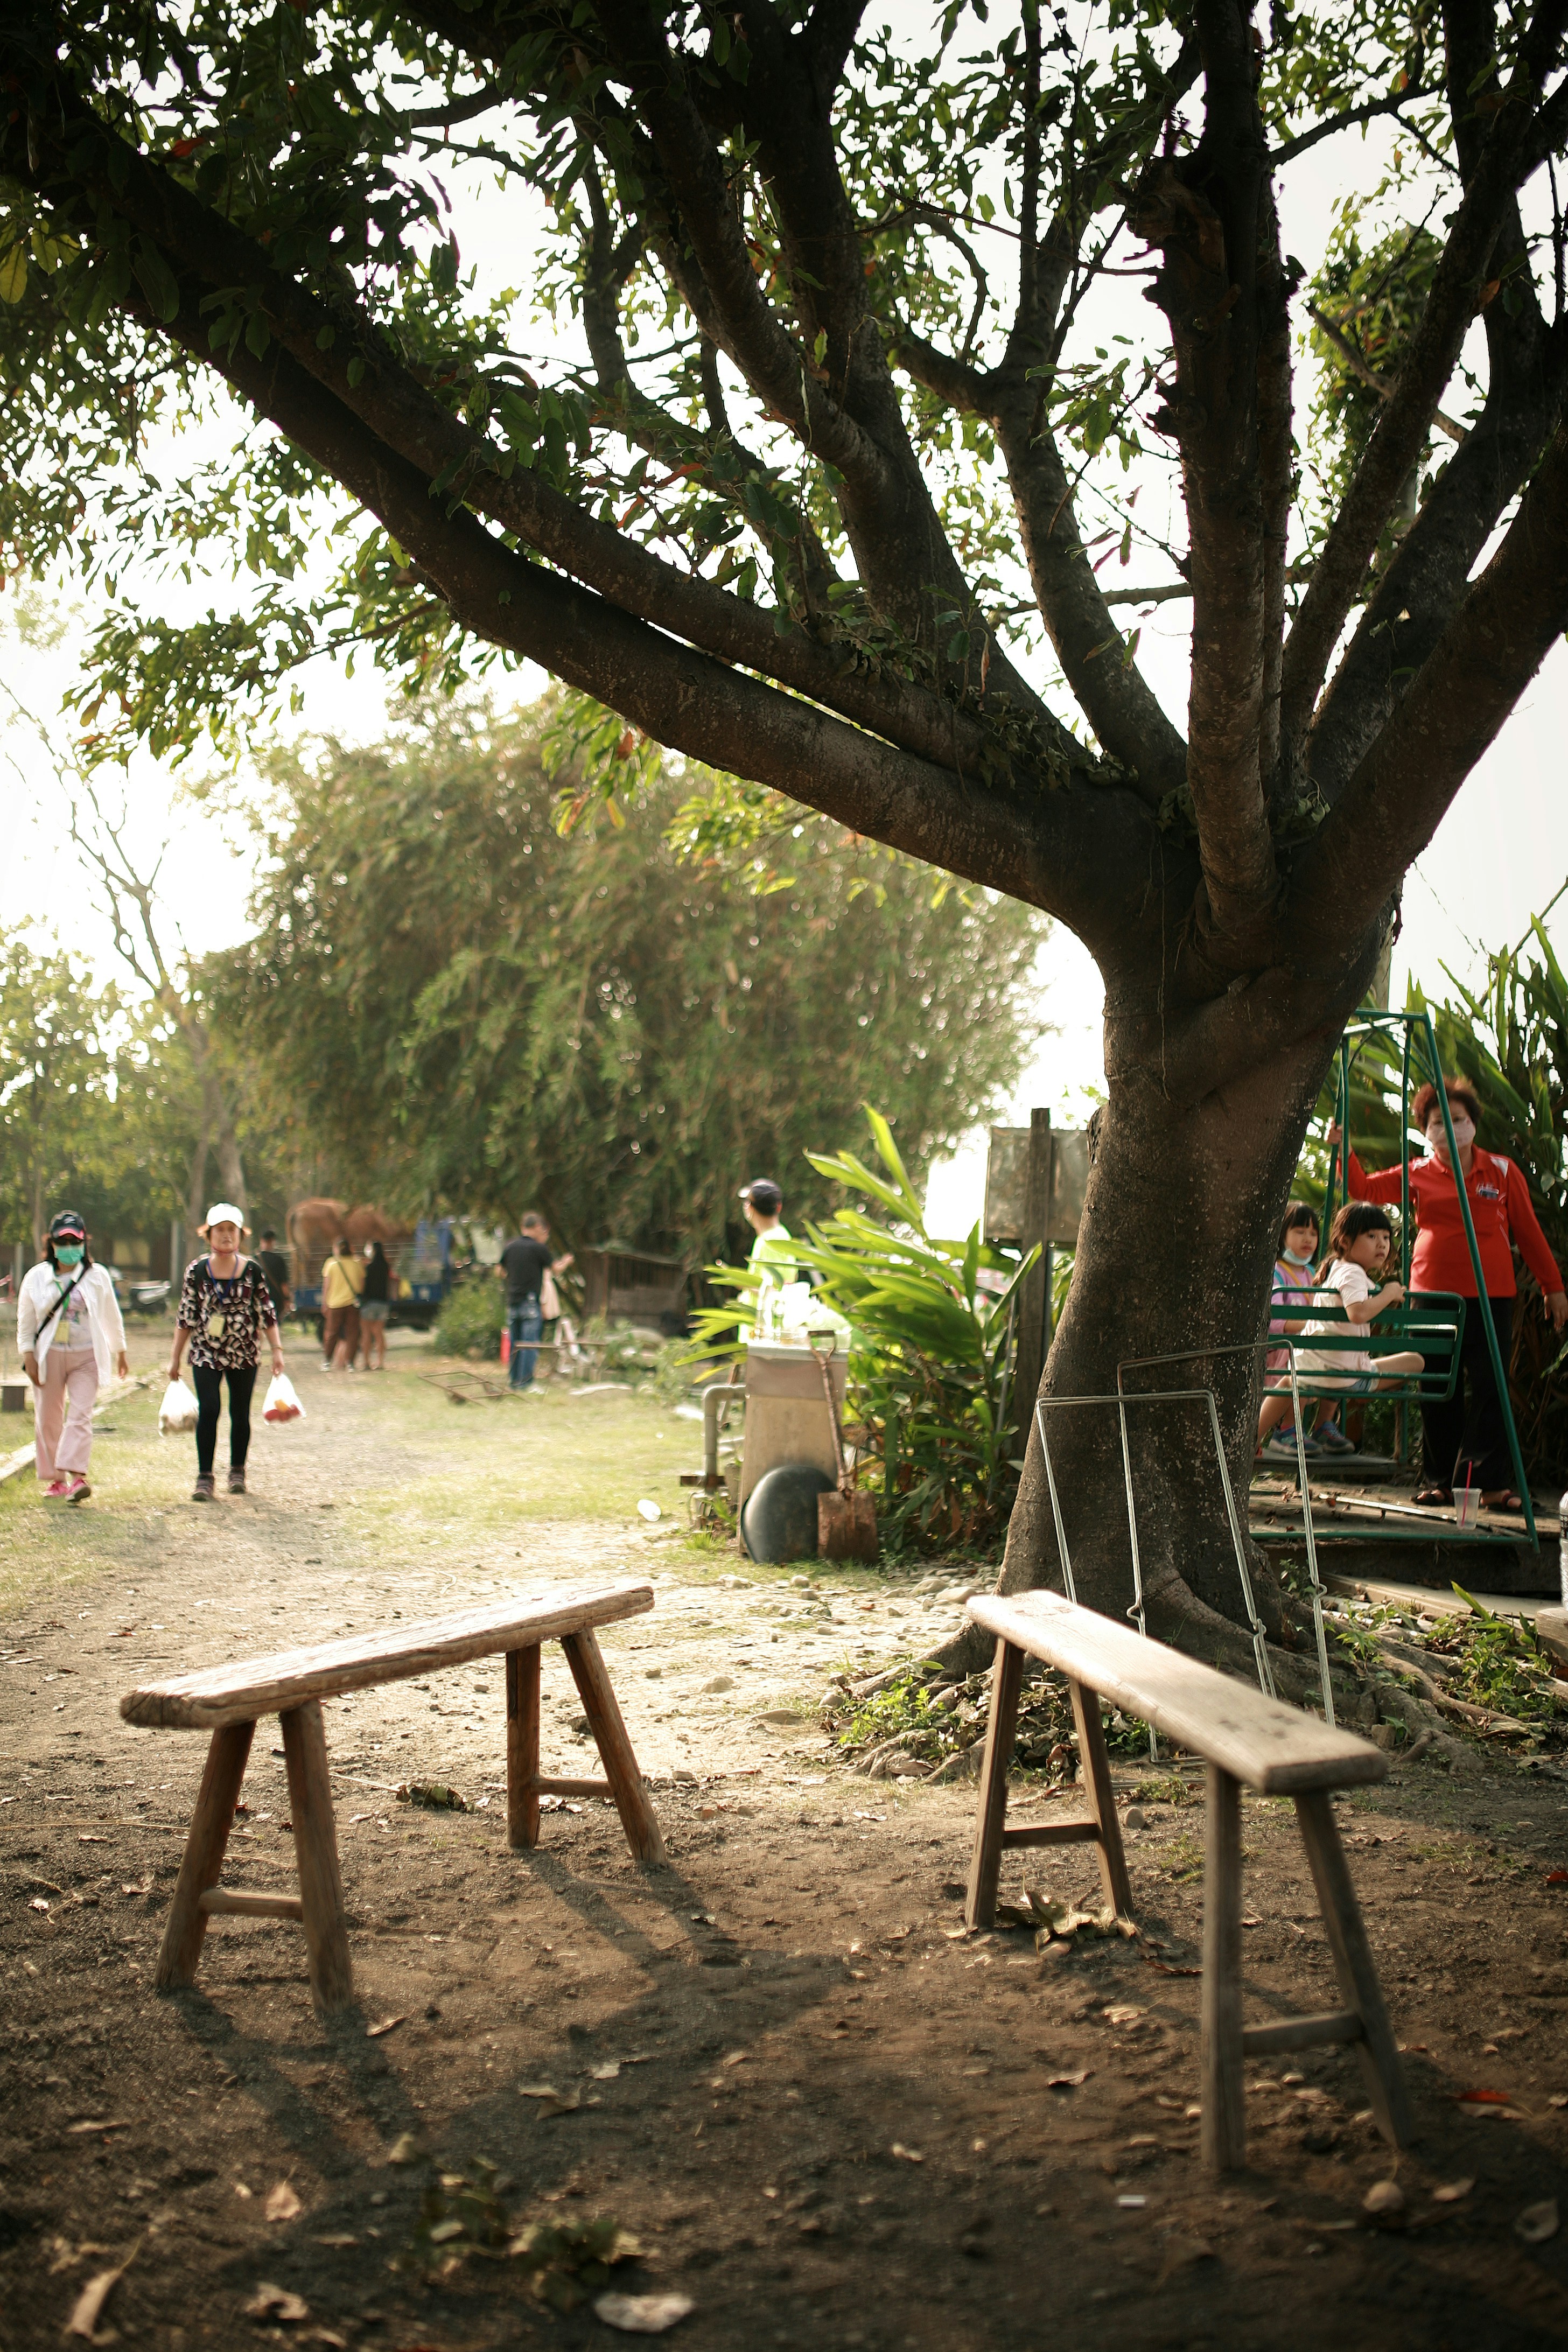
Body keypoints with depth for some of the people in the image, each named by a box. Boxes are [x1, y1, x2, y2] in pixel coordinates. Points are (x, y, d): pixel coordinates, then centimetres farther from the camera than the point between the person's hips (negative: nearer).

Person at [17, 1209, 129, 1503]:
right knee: (48, 1419, 5)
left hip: (86, 1357, -1)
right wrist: (28, 1357, -2)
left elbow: (111, 1317, 13)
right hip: (49, 1355, 1)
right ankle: (54, 1479, 17)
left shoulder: (97, 1276, 3)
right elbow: (25, 1322, 6)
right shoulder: (36, 1277, 3)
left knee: (80, 1415, -13)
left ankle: (77, 1477, -23)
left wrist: (120, 1352, 20)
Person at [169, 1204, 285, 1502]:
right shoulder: (197, 1270, 0)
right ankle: (204, 1477, -5)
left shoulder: (252, 1270, 0)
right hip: (206, 1353, -1)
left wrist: (277, 1349, -1)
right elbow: (186, 1316, 4)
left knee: (240, 1413, 7)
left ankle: (237, 1472, 23)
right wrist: (175, 1357, 6)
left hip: (244, 1354, 1)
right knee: (208, 1410, -11)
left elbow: (267, 1312, 4)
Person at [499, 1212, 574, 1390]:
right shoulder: (539, 1248, -8)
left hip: (512, 1302, 5)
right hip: (531, 1302, -5)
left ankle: (513, 1380, 15)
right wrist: (566, 1261, 25)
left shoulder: (510, 1247, 6)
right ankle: (525, 1382, -6)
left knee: (513, 1344, 11)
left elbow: (500, 1272, 15)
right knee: (529, 1344, -3)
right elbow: (556, 1270, 4)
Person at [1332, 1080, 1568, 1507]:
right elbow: (1364, 1188, 6)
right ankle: (1439, 1482, 11)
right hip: (1432, 1295, 1)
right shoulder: (1417, 1174, 8)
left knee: (1487, 1390, -6)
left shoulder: (1502, 1171, 6)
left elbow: (1529, 1233, 9)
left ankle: (1493, 1484, -4)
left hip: (1491, 1296, -1)